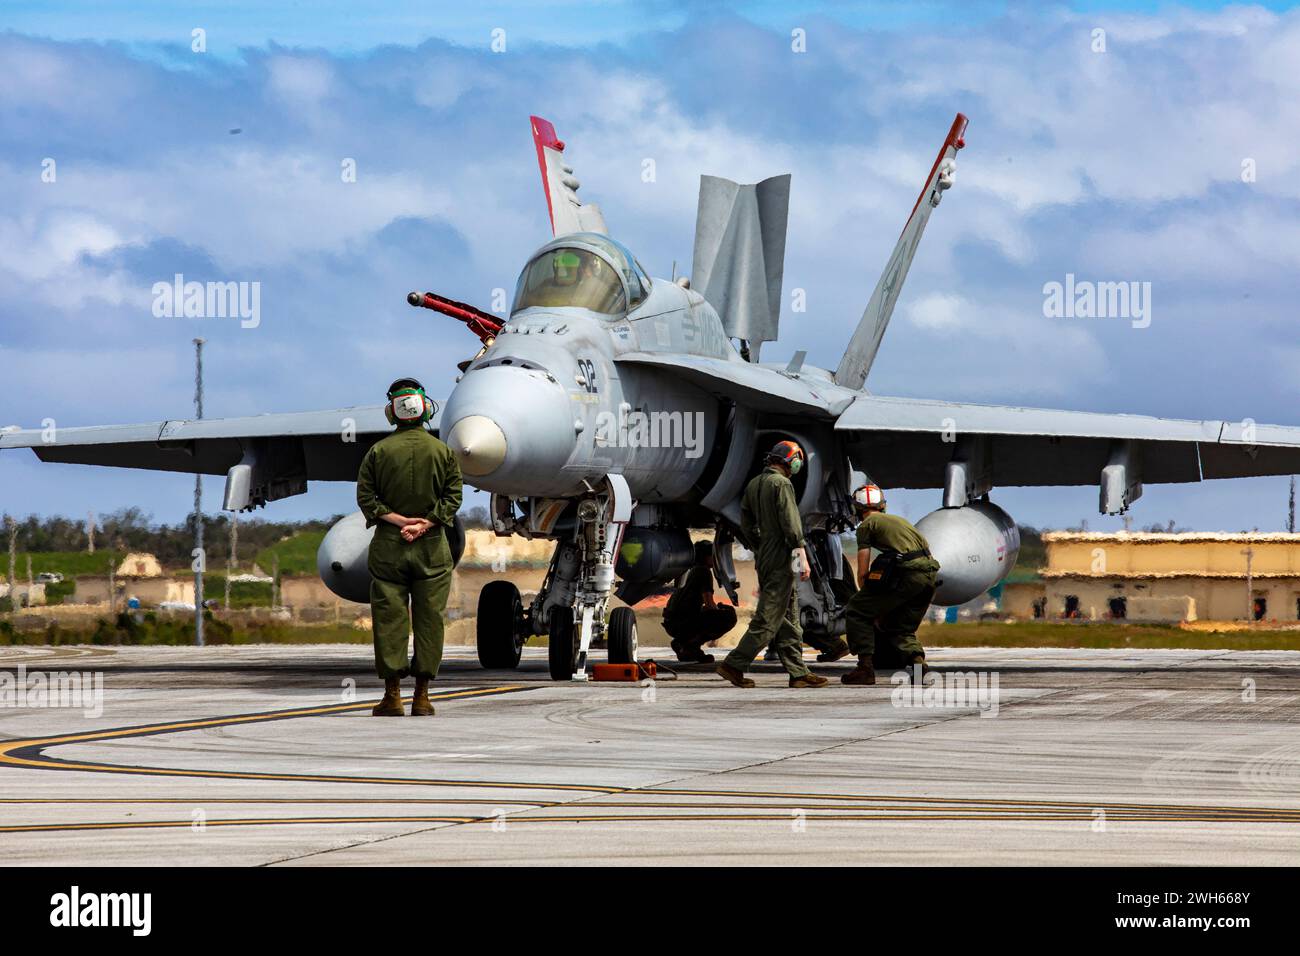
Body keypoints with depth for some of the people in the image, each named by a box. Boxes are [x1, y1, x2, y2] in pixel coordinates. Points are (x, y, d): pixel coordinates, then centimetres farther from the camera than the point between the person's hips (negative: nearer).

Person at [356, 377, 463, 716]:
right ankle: (421, 697, 1)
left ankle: (392, 695, -2)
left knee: (389, 618, 2)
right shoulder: (443, 452, 2)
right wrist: (423, 525, -8)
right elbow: (452, 498, -4)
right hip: (432, 548, 0)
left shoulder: (379, 451, 0)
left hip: (388, 546, 0)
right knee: (428, 620, 3)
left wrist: (398, 520, -6)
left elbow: (366, 497, -4)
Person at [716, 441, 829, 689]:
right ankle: (734, 665, -8)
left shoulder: (753, 485, 14)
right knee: (768, 618, -7)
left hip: (764, 558, 9)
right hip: (780, 560, -9)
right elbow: (791, 523, -17)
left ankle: (798, 672, 10)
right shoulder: (781, 483, -11)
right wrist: (802, 556, -17)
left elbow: (746, 525, 19)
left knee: (789, 617, 11)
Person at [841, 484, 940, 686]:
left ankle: (865, 667, -1)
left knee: (856, 612, 8)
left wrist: (874, 608, 18)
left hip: (906, 574, -7)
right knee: (902, 628, 21)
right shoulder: (898, 519, 32)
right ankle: (918, 661, -5)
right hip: (930, 574, 7)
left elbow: (863, 572, 5)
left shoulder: (866, 525, 10)